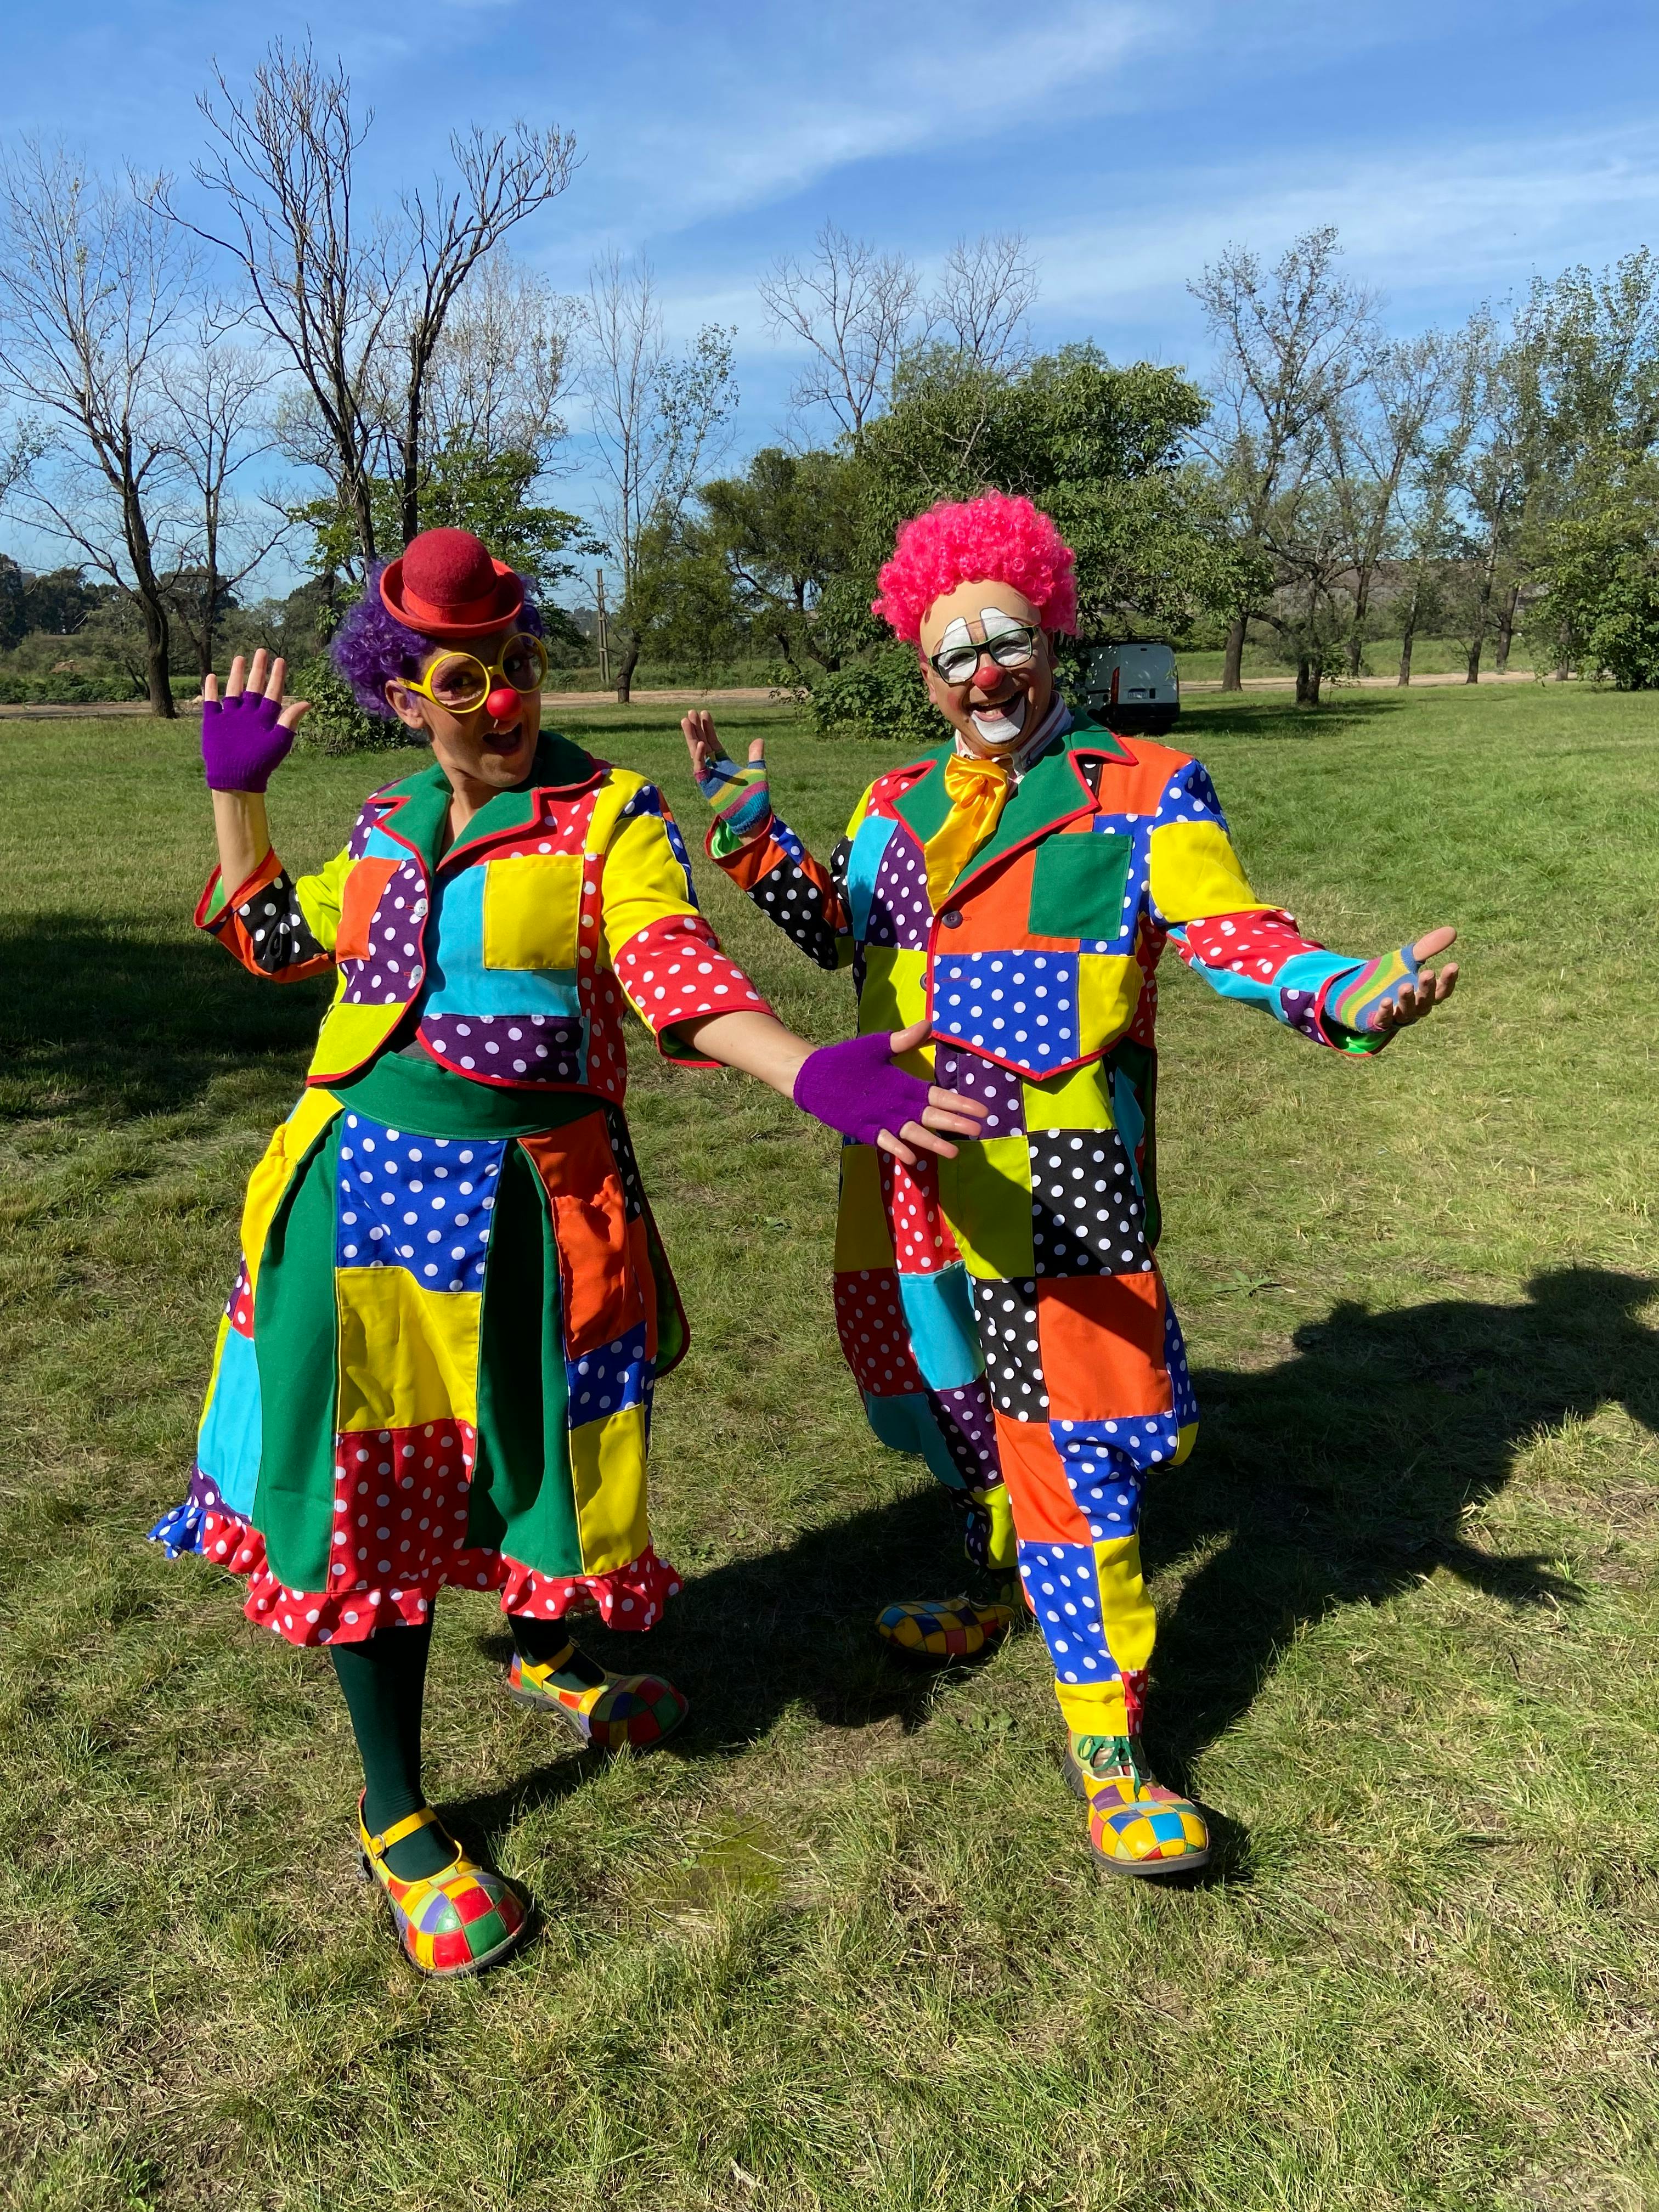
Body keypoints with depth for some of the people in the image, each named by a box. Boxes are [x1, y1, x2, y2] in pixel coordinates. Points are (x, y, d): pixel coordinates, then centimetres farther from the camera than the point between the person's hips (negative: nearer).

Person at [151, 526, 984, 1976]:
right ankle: (395, 1822, 27)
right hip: (362, 1190, 3)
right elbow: (279, 940, 26)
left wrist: (819, 1076, -37)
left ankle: (544, 1653, 51)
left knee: (530, 1453, 14)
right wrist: (237, 790, 19)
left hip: (525, 1202, -3)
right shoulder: (390, 823, 10)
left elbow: (677, 974, -20)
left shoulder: (610, 813, -4)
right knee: (371, 1486, 7)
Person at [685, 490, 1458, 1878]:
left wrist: (1343, 993, -26)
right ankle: (1004, 1584, 46)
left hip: (1056, 1172, -5)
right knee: (945, 1394, 19)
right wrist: (752, 832, 8)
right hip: (911, 1164, 5)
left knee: (1067, 1430, -5)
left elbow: (1227, 932, -8)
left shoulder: (1143, 791, 0)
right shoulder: (899, 805, 15)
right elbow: (838, 934, 16)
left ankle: (1109, 1736, 9)